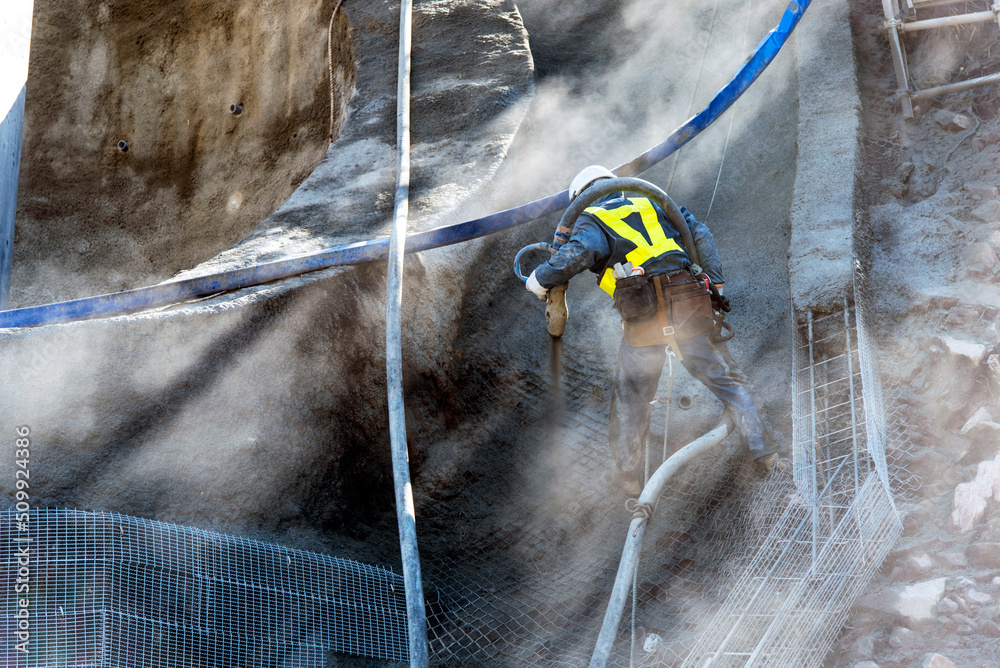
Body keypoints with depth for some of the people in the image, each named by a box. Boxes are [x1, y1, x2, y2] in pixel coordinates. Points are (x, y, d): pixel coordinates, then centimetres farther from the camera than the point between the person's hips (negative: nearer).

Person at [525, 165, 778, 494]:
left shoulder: (591, 221, 9)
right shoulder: (651, 205, 23)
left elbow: (579, 253, -14)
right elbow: (699, 233, 13)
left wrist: (540, 279, -2)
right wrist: (715, 283, 10)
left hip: (643, 319, -3)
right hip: (688, 306, 3)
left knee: (630, 398, 15)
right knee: (727, 381, 15)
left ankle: (629, 475, 18)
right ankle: (761, 450, 8)